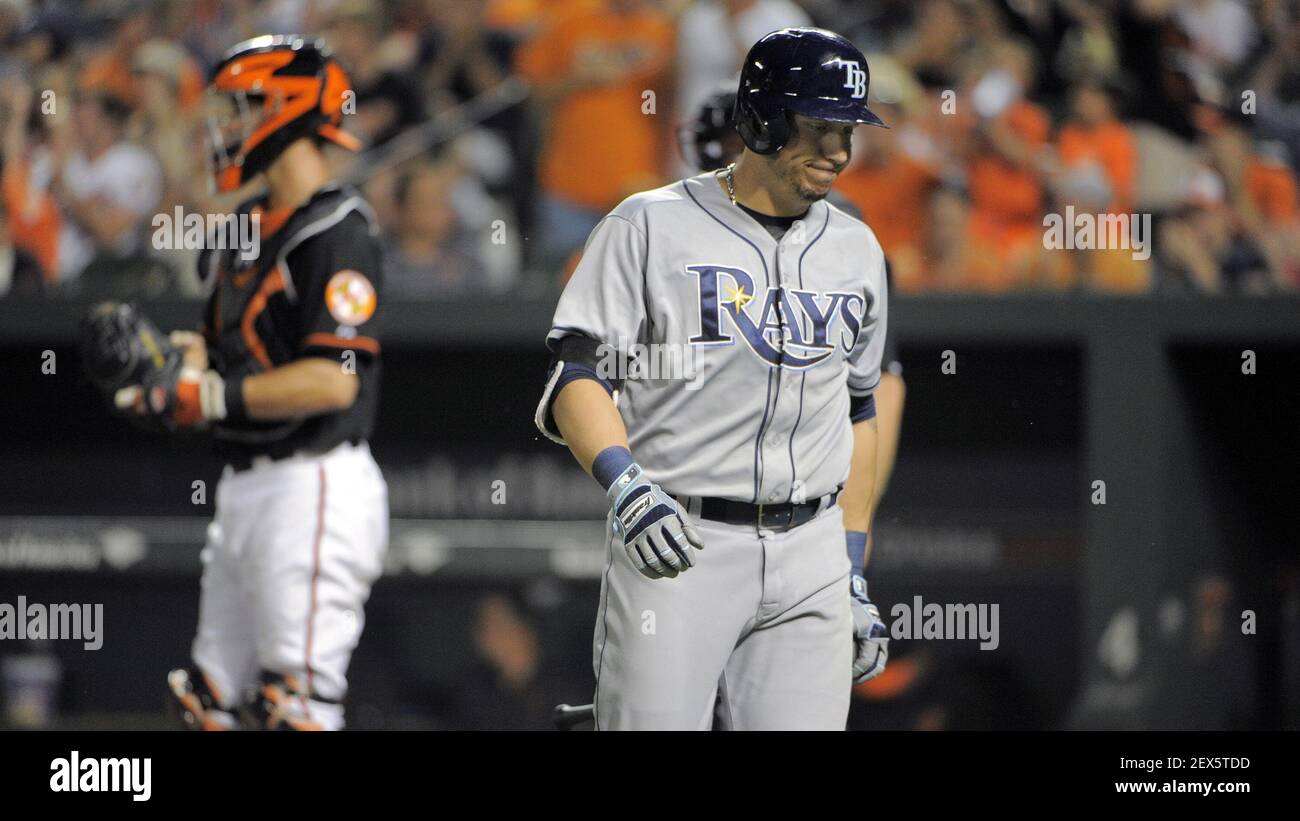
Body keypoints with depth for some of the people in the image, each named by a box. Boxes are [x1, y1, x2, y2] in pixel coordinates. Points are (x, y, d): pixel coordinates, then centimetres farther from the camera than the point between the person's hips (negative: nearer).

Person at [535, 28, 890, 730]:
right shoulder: (650, 226, -2)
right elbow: (576, 378, -7)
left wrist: (856, 577, 17)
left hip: (810, 559, 4)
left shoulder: (855, 249, 15)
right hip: (675, 546, -4)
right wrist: (625, 485, -26)